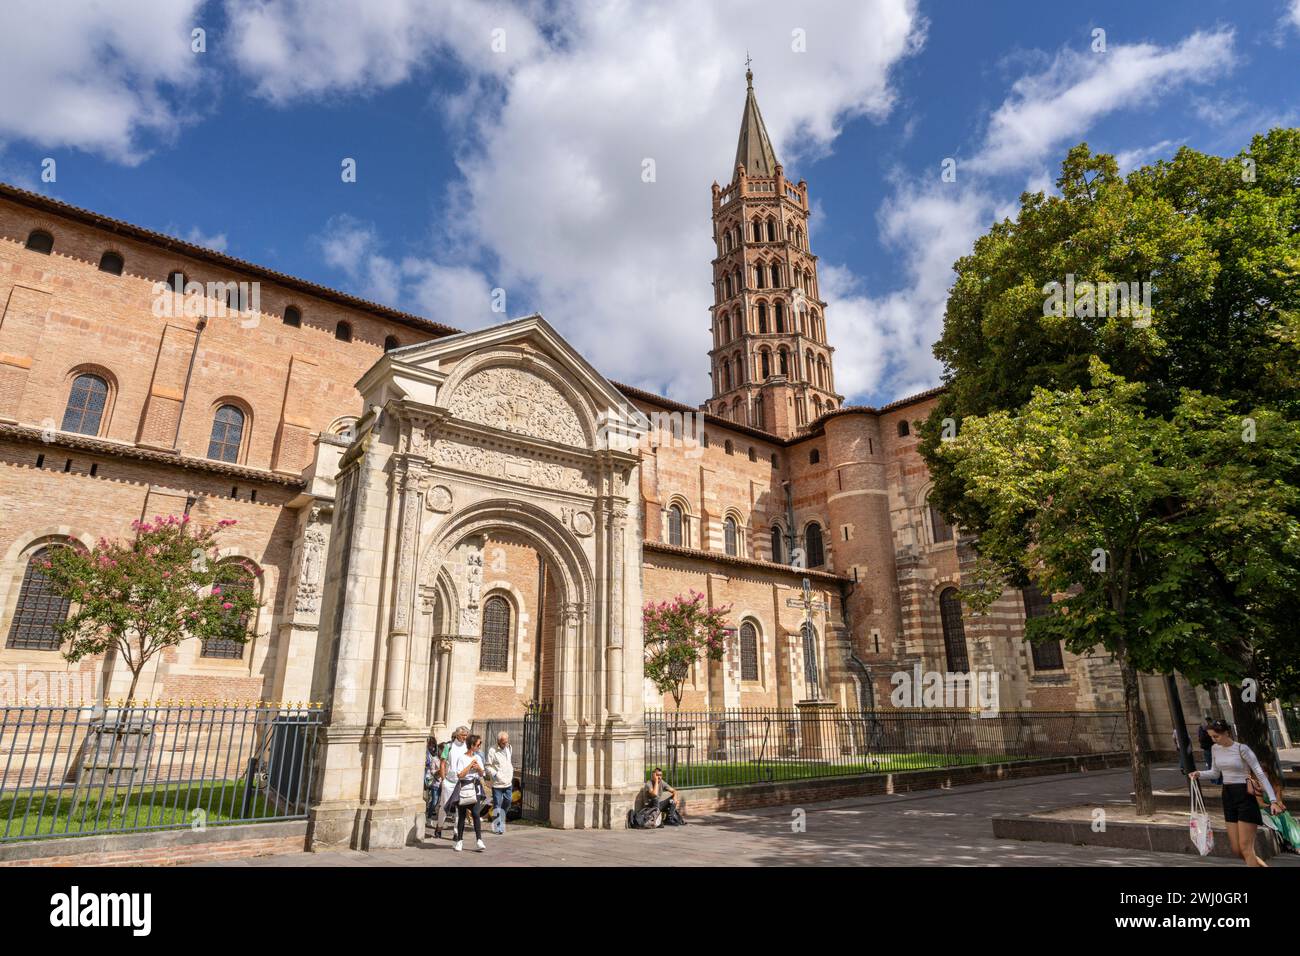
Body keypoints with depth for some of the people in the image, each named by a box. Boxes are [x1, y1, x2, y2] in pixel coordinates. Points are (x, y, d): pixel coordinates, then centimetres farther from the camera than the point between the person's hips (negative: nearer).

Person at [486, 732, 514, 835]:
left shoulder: (509, 749, 9)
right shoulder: (492, 751, -10)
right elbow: (488, 766, -9)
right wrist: (495, 774, -21)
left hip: (508, 783, 6)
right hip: (497, 784, -6)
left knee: (507, 803, 13)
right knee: (497, 805, -3)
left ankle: (501, 822, 31)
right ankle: (498, 827, 6)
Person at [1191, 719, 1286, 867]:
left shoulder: (1241, 749, -13)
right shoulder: (1215, 749, 6)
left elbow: (1260, 774, -13)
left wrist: (1273, 800, -20)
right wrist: (1199, 774, -2)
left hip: (1246, 796, -6)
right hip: (1228, 796, 6)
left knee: (1245, 848, -5)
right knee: (1237, 850, 8)